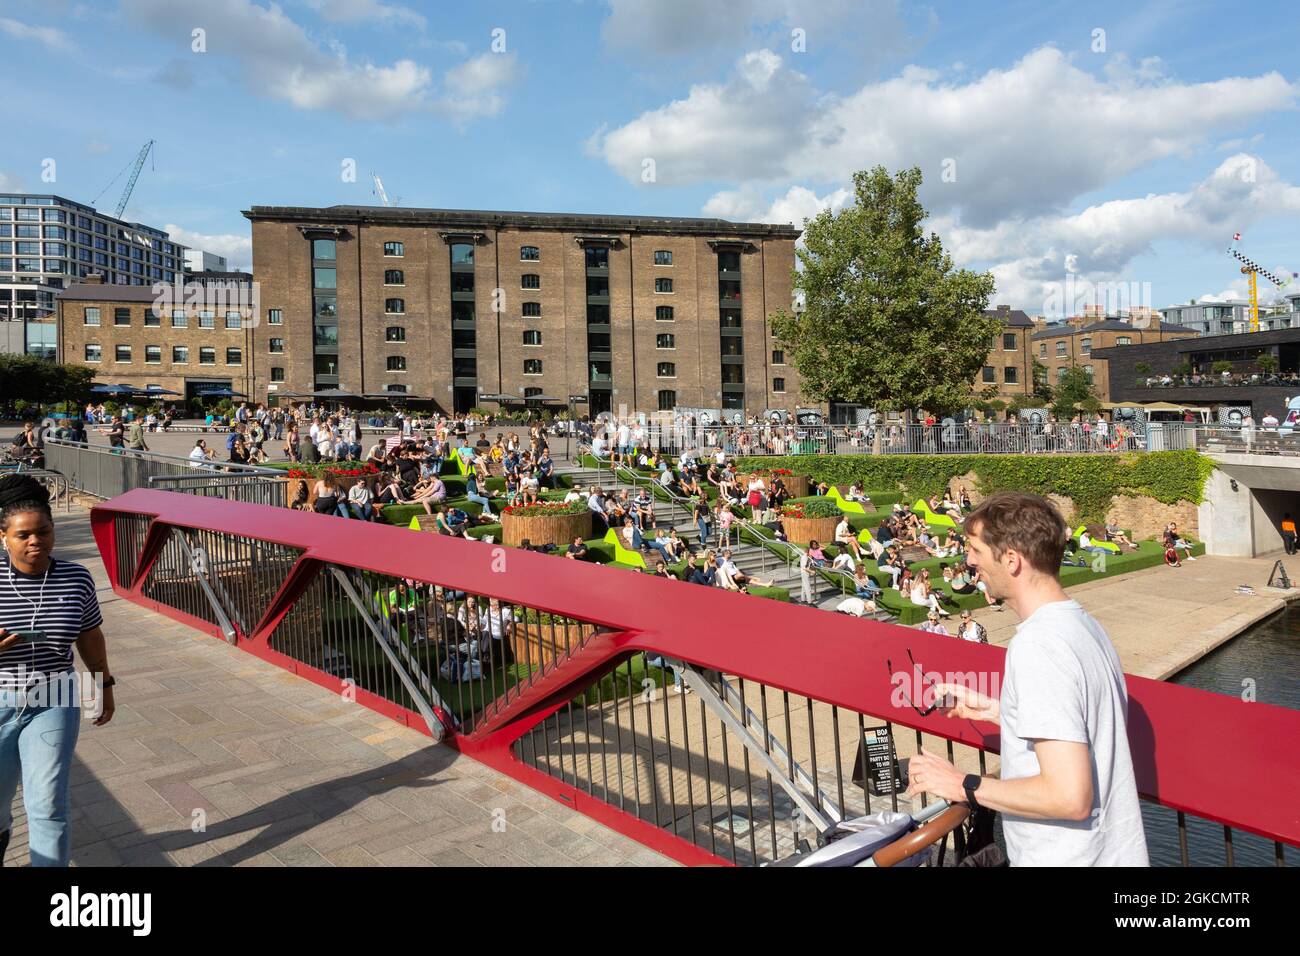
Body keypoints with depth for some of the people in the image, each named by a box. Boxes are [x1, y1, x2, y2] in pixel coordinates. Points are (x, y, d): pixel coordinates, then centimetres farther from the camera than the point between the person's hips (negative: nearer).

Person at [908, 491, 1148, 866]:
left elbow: (1070, 797, -28)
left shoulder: (1037, 646, -25)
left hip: (1066, 859, -8)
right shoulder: (1084, 623, 4)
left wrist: (964, 785, -18)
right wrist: (994, 710, 10)